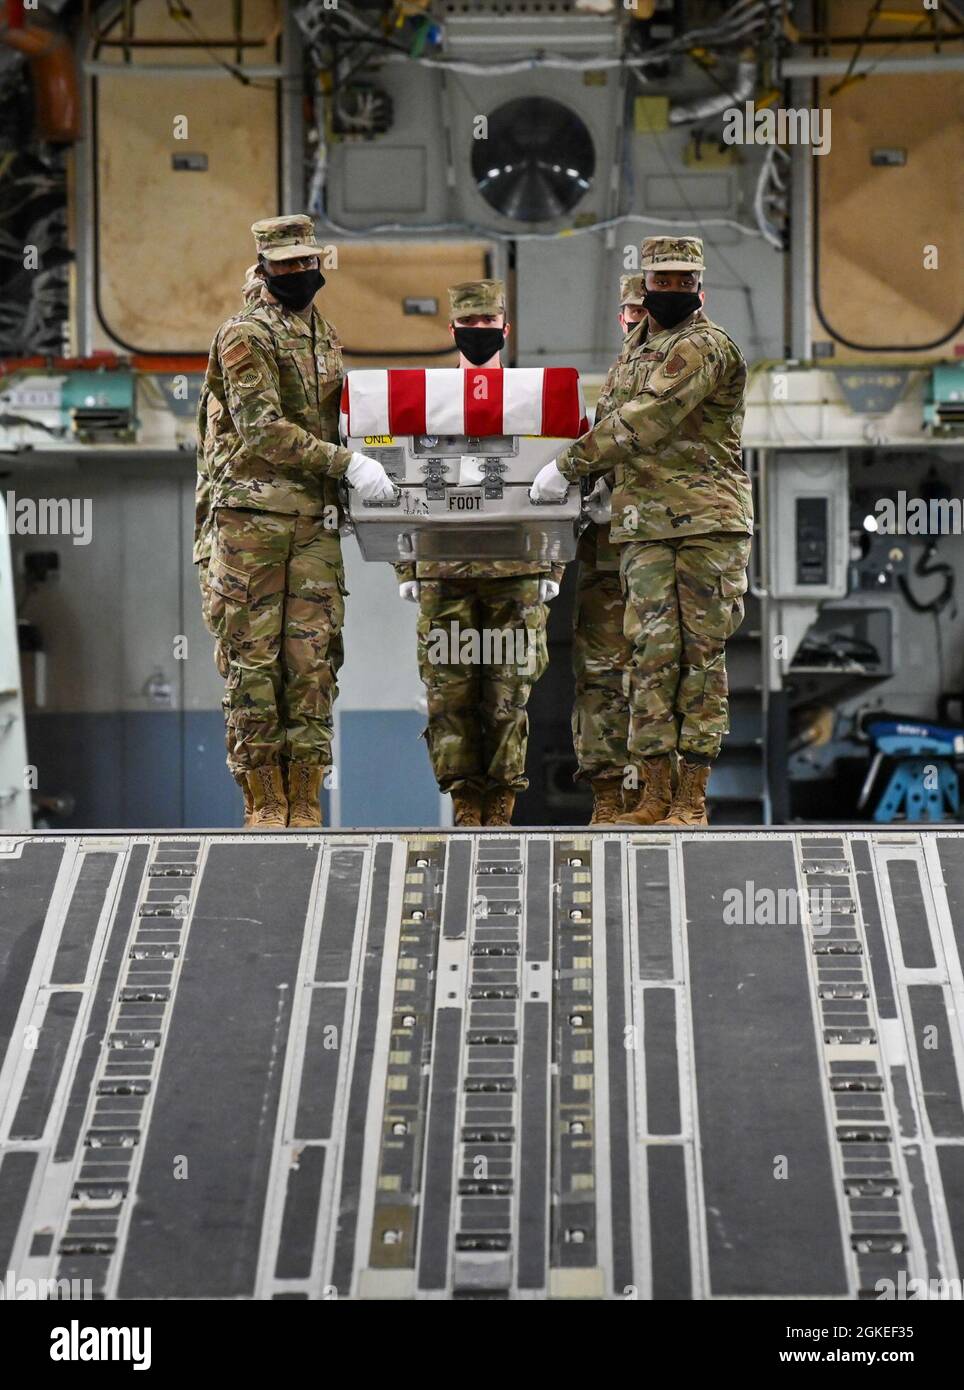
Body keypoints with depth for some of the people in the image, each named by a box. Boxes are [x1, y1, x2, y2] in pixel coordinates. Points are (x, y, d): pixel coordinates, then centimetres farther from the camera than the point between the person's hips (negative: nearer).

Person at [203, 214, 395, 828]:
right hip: (254, 518, -6)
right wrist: (347, 462, -20)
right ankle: (266, 806, 1)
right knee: (255, 661, -3)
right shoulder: (245, 335, -4)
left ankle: (306, 806, 5)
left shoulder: (326, 335, 18)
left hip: (316, 522, 6)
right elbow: (261, 429, -15)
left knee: (313, 661, 2)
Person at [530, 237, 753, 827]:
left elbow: (640, 424, -14)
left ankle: (693, 797, 0)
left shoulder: (707, 347, -7)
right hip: (645, 525, 6)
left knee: (702, 655, -3)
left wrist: (568, 466, -10)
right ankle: (655, 796, 0)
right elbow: (619, 421, 31)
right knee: (654, 651, -2)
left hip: (710, 521, -6)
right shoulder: (638, 345, 18)